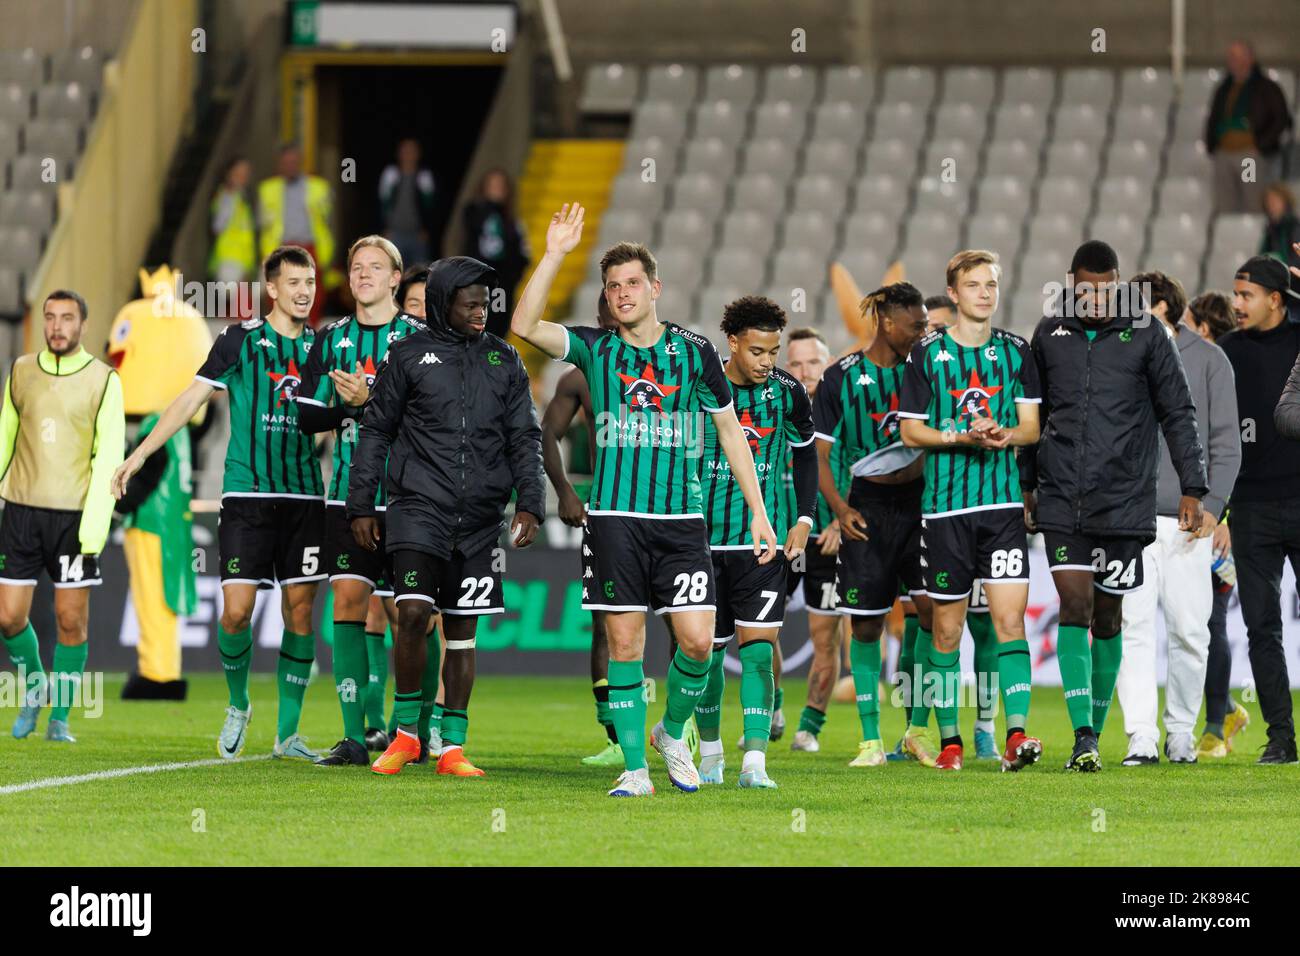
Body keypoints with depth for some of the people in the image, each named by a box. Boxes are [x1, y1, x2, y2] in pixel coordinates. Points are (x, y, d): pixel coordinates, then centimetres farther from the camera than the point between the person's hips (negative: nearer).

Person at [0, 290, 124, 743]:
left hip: (75, 515, -3)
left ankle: (60, 716, 11)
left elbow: (108, 461, -5)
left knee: (71, 619, -2)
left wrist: (93, 532, -12)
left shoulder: (104, 381, -2)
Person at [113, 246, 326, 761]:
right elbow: (192, 398, 1)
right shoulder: (240, 339, 1)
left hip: (304, 497, 3)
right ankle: (238, 706, 16)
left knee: (300, 610, 0)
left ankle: (287, 732, 7)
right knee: (236, 609, -9)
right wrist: (140, 453, -4)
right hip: (246, 495, -3)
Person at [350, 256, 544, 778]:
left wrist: (529, 503, -1)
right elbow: (376, 431, 7)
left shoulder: (504, 361, 11)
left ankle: (452, 746, 9)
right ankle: (406, 731, 1)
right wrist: (361, 505, 3)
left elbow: (524, 439, 12)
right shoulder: (408, 355, 3)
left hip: (480, 515, 3)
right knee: (414, 613, -15)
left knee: (463, 631, 4)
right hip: (418, 505, -3)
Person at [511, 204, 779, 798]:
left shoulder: (695, 351, 6)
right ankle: (635, 768, 6)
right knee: (624, 641, -1)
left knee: (697, 640, -8)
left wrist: (758, 512, 9)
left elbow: (729, 429, 12)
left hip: (682, 516, 0)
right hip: (617, 517, 0)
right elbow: (525, 326, -9)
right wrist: (555, 255, -14)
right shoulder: (596, 349, 5)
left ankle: (672, 733, 18)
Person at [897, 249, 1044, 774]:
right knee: (947, 627, 4)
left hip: (1003, 502, 1)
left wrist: (1005, 436, -12)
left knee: (1009, 617, -10)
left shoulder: (1015, 351, 9)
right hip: (945, 504, -1)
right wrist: (961, 437, -14)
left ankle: (1016, 735, -15)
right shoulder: (927, 353, 2)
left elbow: (1031, 426, 9)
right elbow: (910, 430, 2)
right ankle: (948, 739, 13)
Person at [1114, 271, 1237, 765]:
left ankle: (1181, 733, 14)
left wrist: (1213, 504, -7)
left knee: (1189, 631, 1)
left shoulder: (1206, 359, 4)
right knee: (1135, 627, -9)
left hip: (1187, 520, -1)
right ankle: (1141, 738, -11)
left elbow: (1225, 441, 3)